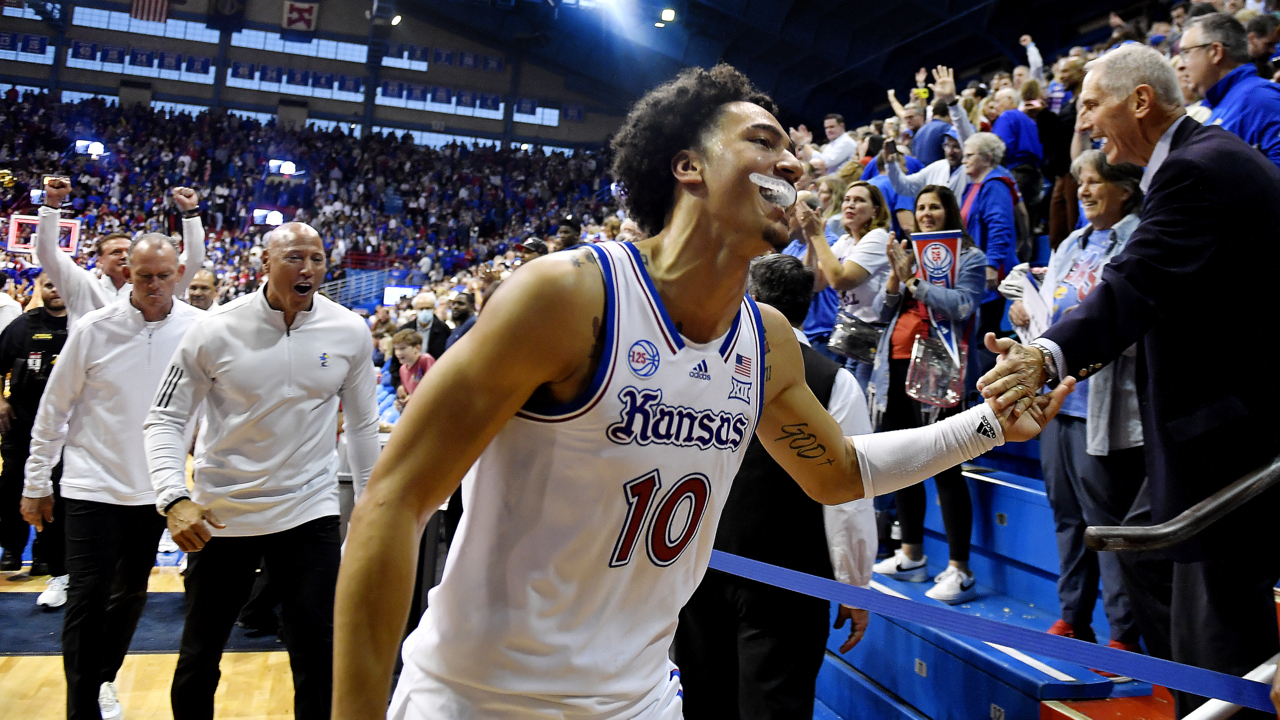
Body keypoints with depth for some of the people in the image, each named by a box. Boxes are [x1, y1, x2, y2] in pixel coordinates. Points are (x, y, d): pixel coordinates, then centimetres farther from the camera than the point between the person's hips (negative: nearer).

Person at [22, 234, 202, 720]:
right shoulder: (95, 329, -9)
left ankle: (104, 677, 39)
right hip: (92, 486, -2)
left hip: (154, 489, 2)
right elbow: (53, 410, -1)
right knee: (87, 599, -3)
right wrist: (36, 484, 2)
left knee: (131, 593, 16)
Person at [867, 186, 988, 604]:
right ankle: (911, 556, 25)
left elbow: (961, 306, -16)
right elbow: (882, 312, 13)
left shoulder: (969, 257, 1)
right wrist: (896, 275, -3)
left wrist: (913, 280, -13)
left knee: (945, 469, -7)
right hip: (896, 368, 7)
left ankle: (959, 570, -2)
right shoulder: (907, 254, 19)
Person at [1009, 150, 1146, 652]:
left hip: (1105, 408, -8)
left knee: (1109, 521, -1)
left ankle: (1126, 633, 12)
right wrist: (1026, 310, 3)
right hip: (1058, 400, 8)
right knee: (1068, 515, 14)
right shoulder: (1073, 244, 18)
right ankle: (1073, 619, 26)